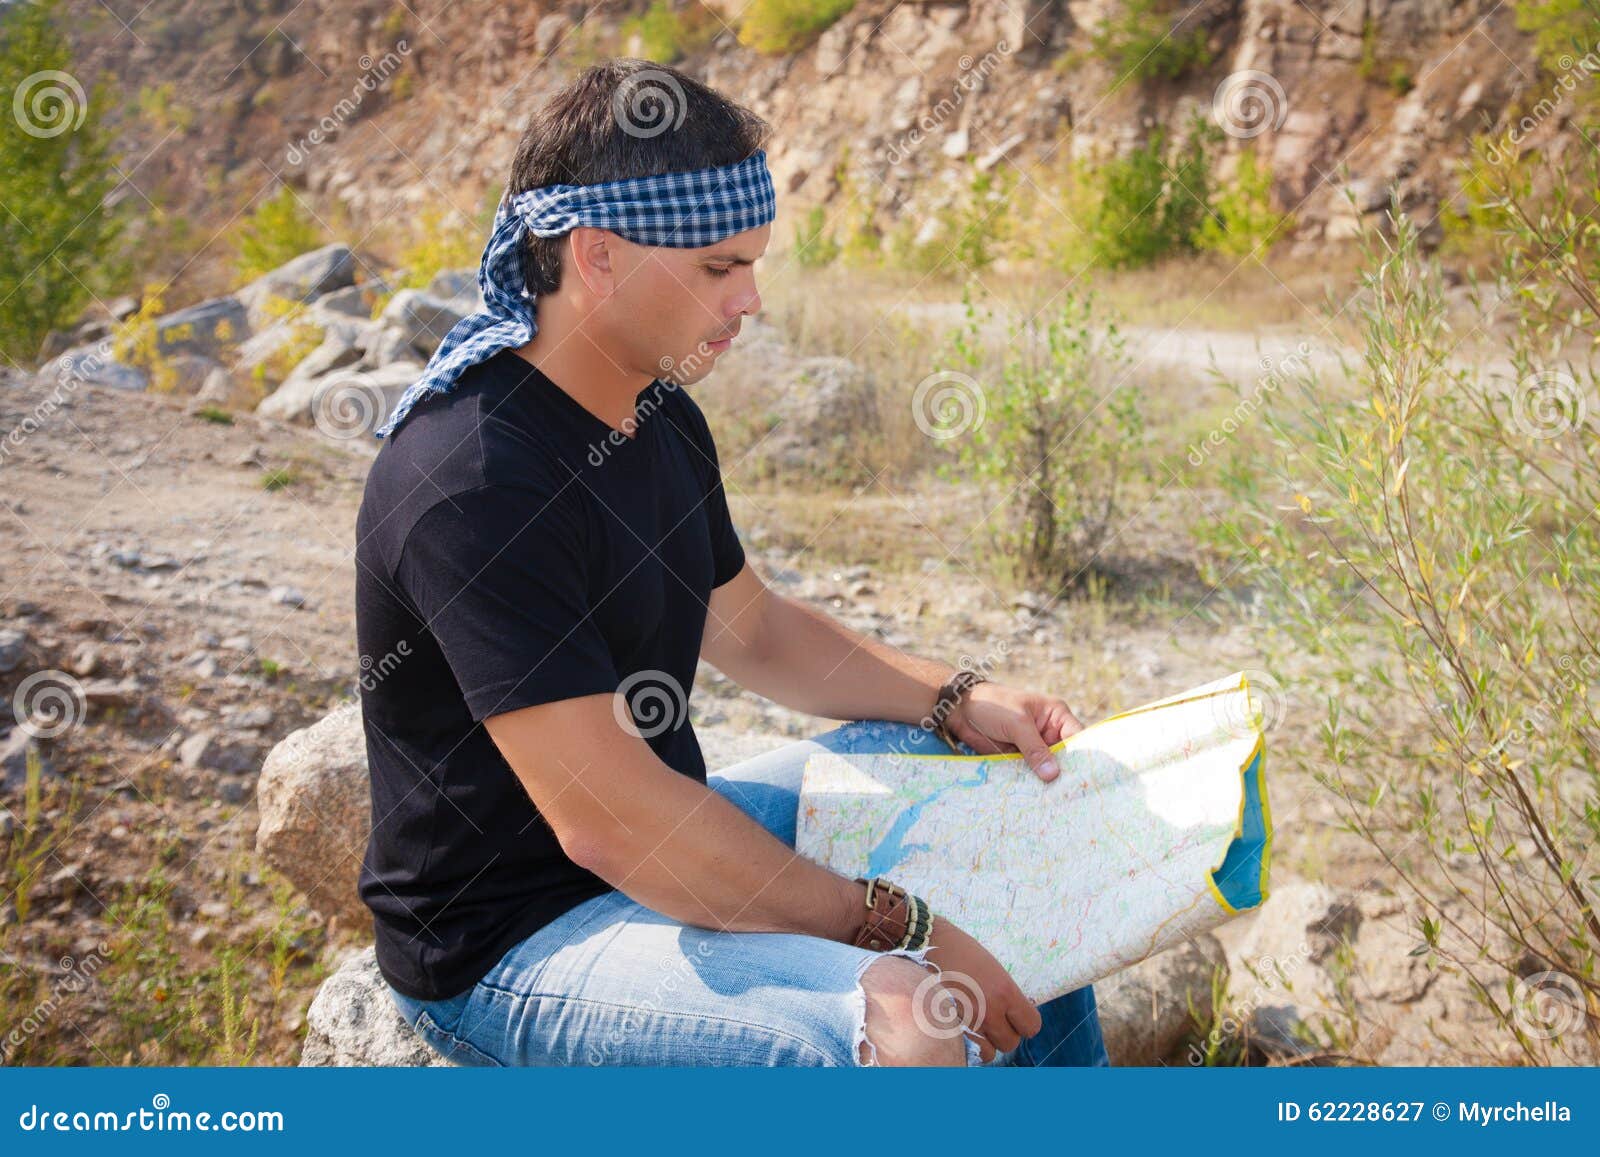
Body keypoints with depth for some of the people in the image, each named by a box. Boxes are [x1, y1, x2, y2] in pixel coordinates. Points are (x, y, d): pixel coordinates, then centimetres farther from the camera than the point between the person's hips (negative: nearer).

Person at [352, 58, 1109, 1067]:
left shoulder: (660, 416, 4)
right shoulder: (474, 483, -27)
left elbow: (752, 627, 17)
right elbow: (602, 817, -31)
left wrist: (960, 702, 3)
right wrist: (902, 930, -26)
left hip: (659, 849, 10)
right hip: (511, 946, -10)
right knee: (907, 1022, -33)